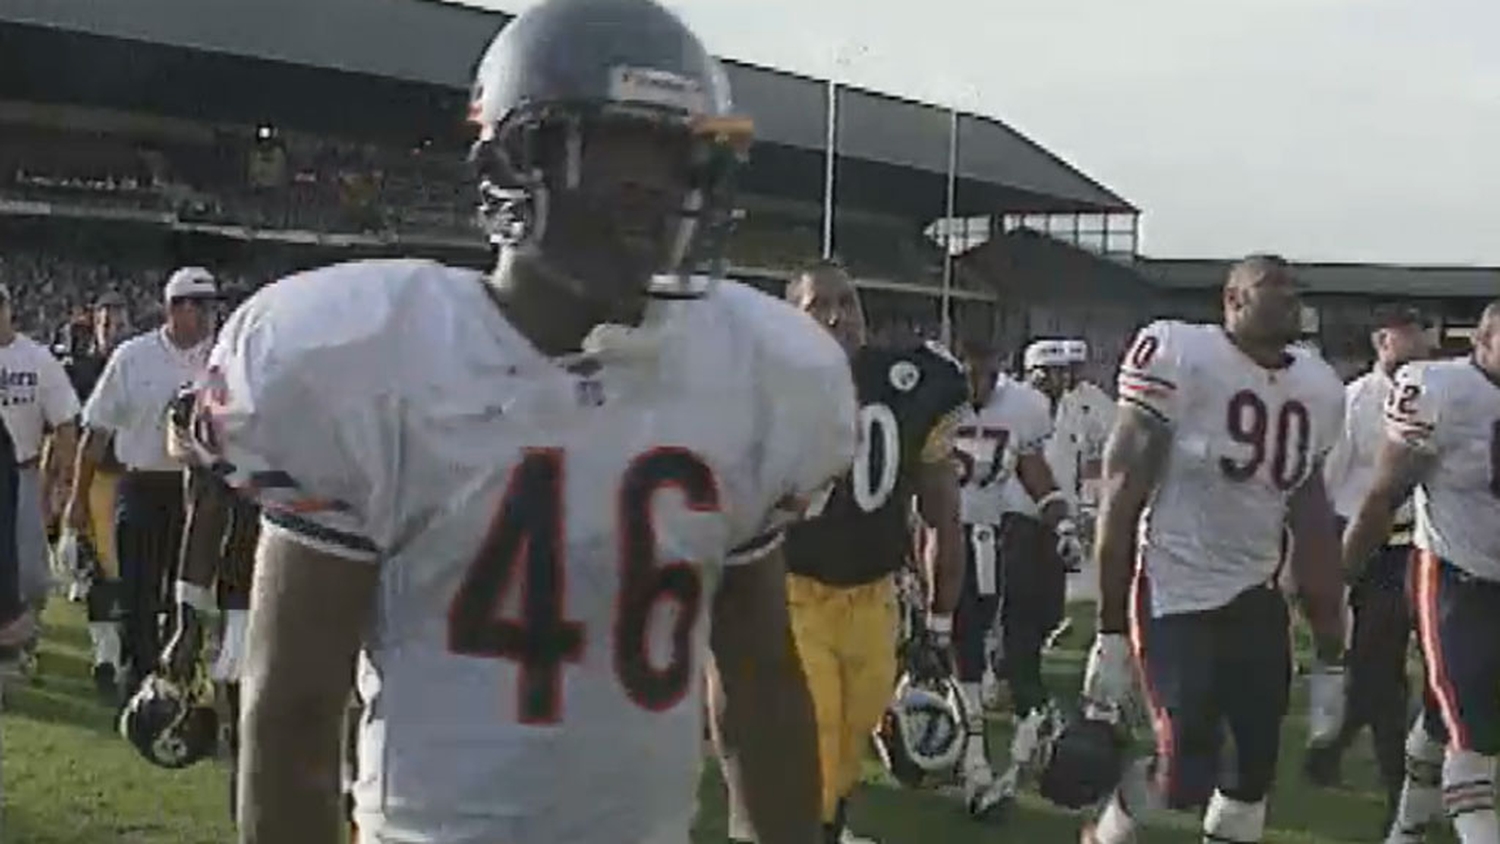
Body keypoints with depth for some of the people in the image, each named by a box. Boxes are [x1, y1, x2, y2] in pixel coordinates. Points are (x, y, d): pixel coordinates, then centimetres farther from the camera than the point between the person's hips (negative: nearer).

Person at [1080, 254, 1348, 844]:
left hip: (1257, 601, 7)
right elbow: (1122, 501, -13)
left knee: (1257, 769, 7)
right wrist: (1110, 633, -14)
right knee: (1187, 778, -11)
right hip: (1175, 597, -6)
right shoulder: (1179, 358, -14)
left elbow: (1310, 524, 12)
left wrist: (1330, 655, 13)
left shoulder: (1318, 389, 6)